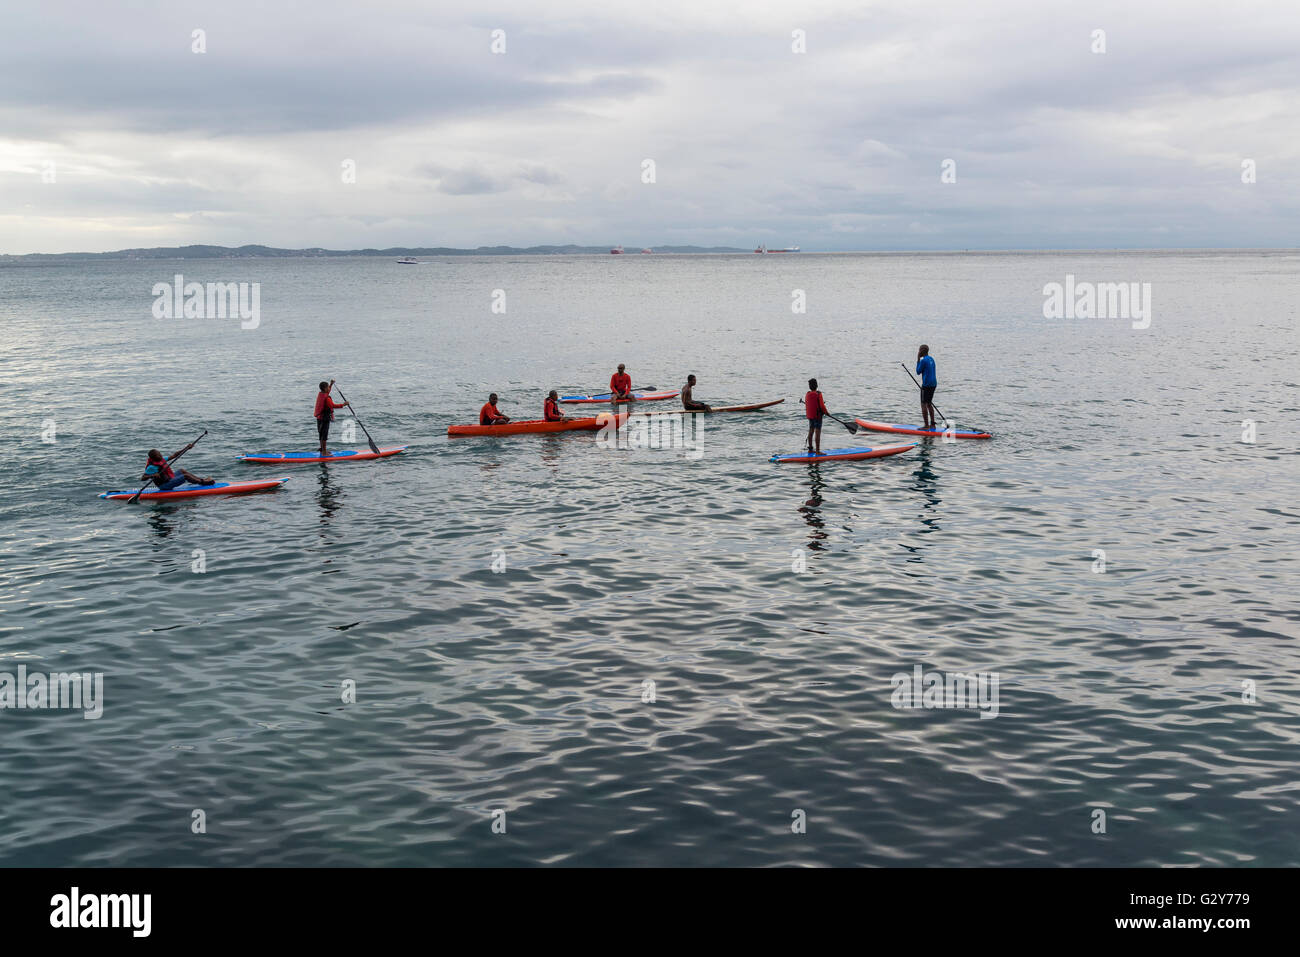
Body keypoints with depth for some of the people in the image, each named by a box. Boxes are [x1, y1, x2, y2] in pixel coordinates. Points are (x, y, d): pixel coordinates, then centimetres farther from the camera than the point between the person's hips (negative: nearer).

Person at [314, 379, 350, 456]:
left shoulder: (320, 394, 8)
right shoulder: (326, 398, -21)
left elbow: (327, 392, 28)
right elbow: (333, 405, -29)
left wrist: (331, 384, 22)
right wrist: (343, 404, -24)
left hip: (319, 418, 10)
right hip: (324, 419, -10)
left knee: (322, 435, 20)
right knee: (324, 436, -5)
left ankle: (322, 450, 31)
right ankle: (324, 453, -2)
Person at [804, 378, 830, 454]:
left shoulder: (807, 395, 3)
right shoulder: (818, 394, -16)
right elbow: (822, 406, -16)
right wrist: (826, 412, 1)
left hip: (810, 416, 7)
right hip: (817, 416, -7)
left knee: (811, 431, 16)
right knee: (817, 432, -6)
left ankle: (810, 449, 25)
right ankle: (817, 451, -8)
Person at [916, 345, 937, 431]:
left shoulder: (923, 360, -15)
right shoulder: (931, 359, 13)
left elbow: (918, 372, -5)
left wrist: (918, 360, -3)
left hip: (926, 384, -9)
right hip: (933, 383, 9)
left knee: (923, 404, -4)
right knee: (929, 404, 16)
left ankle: (926, 425, -7)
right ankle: (932, 425, 18)